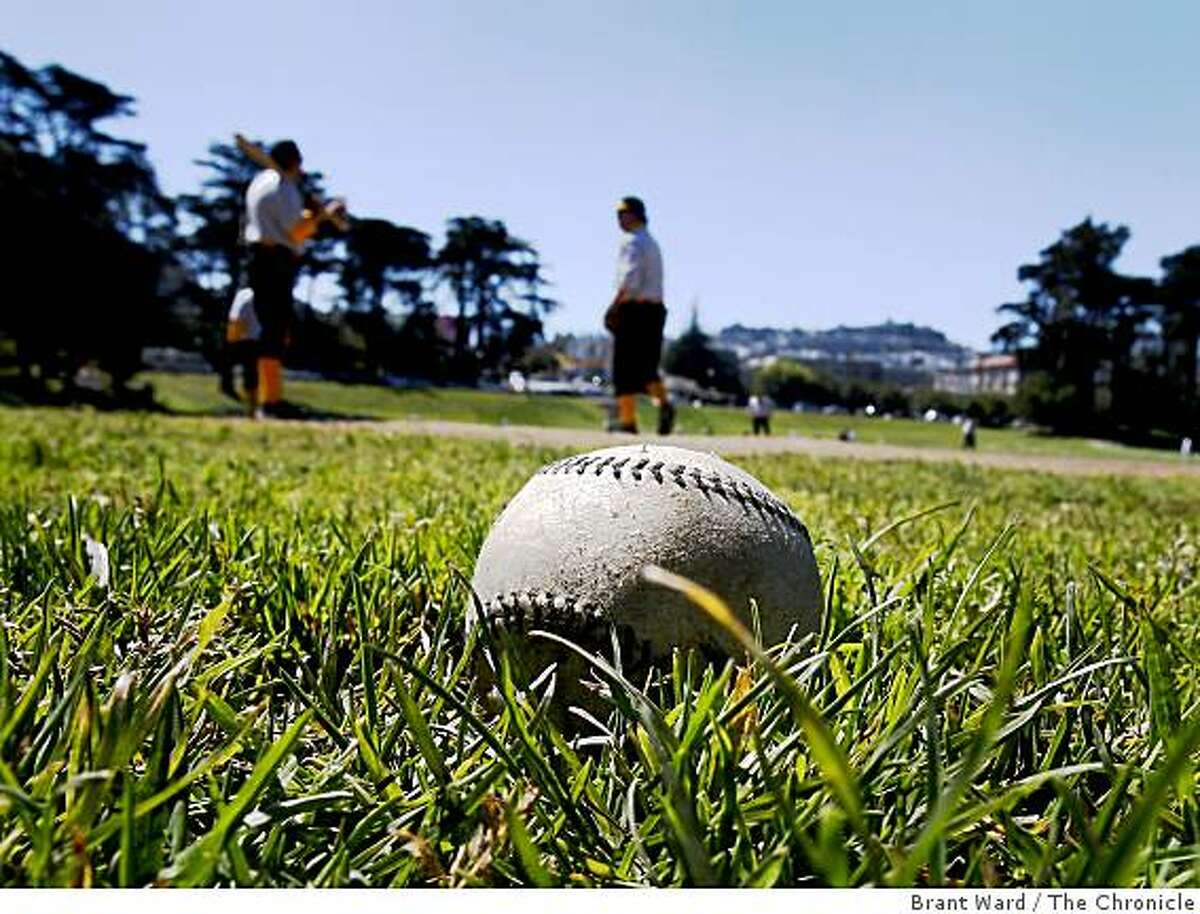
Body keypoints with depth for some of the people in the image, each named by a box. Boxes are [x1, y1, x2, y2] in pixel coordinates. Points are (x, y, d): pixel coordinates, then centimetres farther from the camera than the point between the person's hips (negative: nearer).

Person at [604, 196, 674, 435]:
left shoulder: (631, 242, -8)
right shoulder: (653, 243, 20)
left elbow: (630, 280, -21)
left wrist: (613, 308, -17)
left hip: (633, 309, -8)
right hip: (655, 309, 8)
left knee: (626, 368, -1)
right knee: (647, 368, 11)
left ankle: (627, 420, 0)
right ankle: (664, 404, -11)